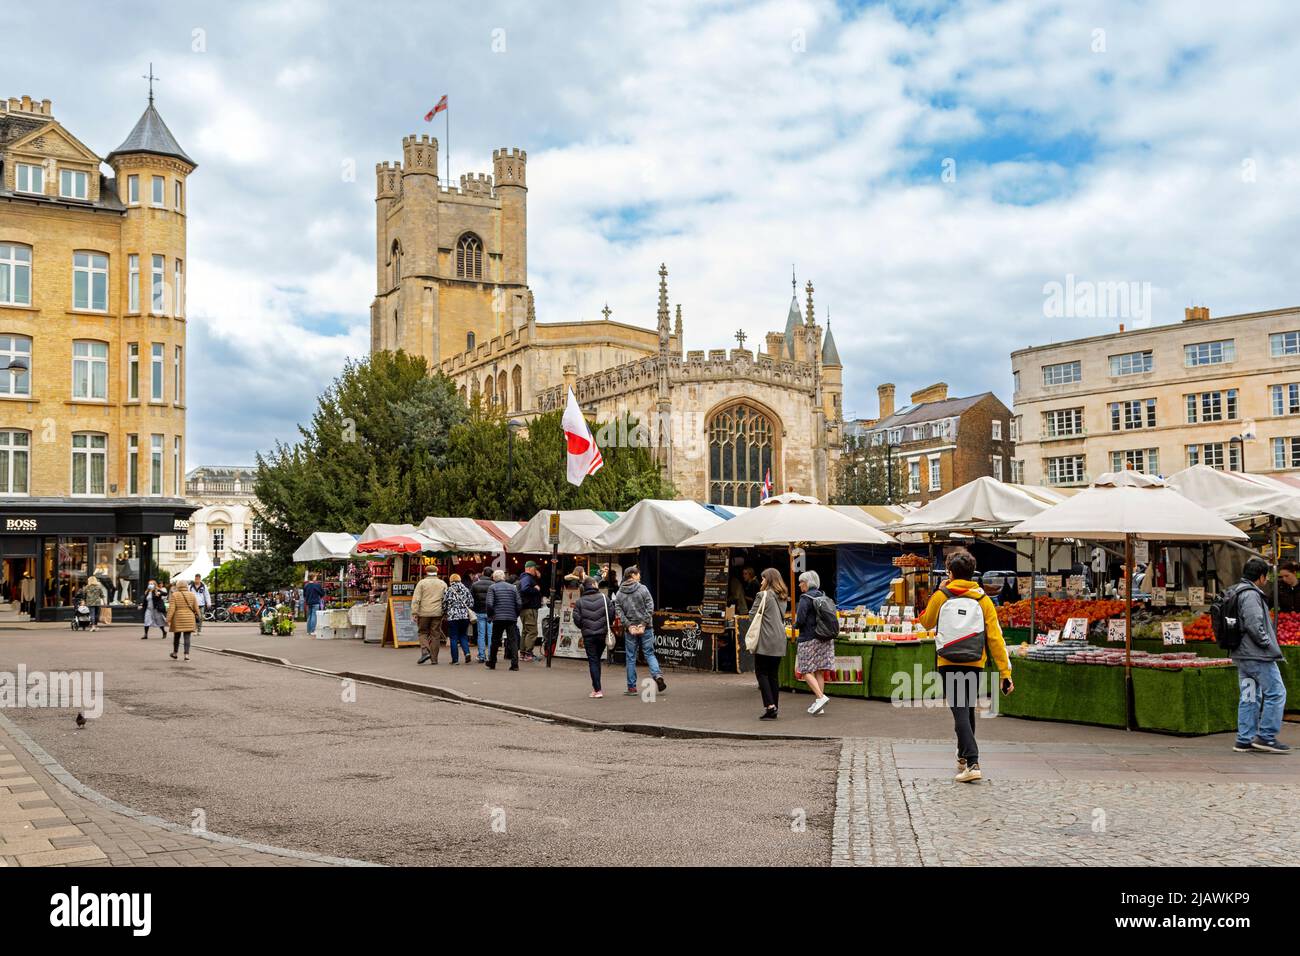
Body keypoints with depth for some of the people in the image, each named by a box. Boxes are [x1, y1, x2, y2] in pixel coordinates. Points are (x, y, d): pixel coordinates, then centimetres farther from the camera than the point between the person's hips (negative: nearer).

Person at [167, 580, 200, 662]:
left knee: (176, 636, 14)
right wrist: (197, 616, 20)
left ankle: (175, 653, 26)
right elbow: (196, 608, 5)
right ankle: (187, 655, -6)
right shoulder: (192, 595, 2)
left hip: (178, 618, -1)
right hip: (189, 619, 1)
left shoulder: (175, 595, -5)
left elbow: (171, 608, -10)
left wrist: (168, 620, -8)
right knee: (187, 637, 1)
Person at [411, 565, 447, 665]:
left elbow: (416, 599, -4)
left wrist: (414, 613, -4)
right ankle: (434, 658, 7)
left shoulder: (422, 583, 2)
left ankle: (425, 651, -9)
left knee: (423, 632, 12)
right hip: (437, 613, 2)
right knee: (435, 635, 6)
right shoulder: (443, 584, 10)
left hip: (424, 613, -2)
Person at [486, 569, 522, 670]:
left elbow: (489, 604, -8)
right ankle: (515, 664, -6)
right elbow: (518, 604, 4)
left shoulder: (492, 588, 1)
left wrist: (490, 615, 5)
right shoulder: (513, 587, 9)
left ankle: (492, 664, 19)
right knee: (513, 641, 2)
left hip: (498, 619, -1)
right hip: (512, 618, 2)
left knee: (495, 641, 10)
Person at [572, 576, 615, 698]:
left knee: (593, 661, 2)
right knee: (597, 659, 17)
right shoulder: (604, 598, -1)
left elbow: (577, 620, -5)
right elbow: (611, 614, -3)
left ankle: (597, 690, -4)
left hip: (588, 636, -2)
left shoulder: (579, 602, -2)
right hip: (603, 633, 2)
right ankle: (596, 687, 20)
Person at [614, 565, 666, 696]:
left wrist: (629, 626, -7)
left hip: (629, 629, 2)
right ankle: (657, 675, -15)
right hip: (645, 628, -2)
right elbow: (650, 607, -10)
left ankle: (632, 687, 9)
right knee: (649, 653, 8)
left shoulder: (620, 593, 4)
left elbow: (619, 611, -4)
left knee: (631, 658, 8)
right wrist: (643, 624, -9)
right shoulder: (642, 588, -4)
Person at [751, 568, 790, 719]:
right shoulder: (783, 598, 13)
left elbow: (753, 614, -6)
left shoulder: (763, 595, -10)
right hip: (780, 641, 7)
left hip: (765, 641, -7)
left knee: (761, 673, 0)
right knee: (774, 674, 11)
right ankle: (774, 709, 11)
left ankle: (770, 706, -11)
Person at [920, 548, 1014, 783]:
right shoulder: (983, 600, 0)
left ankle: (972, 763, -20)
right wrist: (1005, 672, -3)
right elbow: (995, 637, -4)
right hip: (975, 664, 3)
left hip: (949, 664, -3)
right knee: (968, 711, 20)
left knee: (960, 713, -6)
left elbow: (926, 622, 14)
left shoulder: (941, 596, -3)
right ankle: (963, 757, 36)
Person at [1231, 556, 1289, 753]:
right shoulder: (1250, 594, -15)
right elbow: (1254, 624, -24)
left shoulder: (1237, 593, 17)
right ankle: (1266, 737, -1)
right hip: (1258, 656, -10)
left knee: (1249, 697, 11)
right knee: (1276, 693, -3)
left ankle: (1245, 740, 12)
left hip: (1242, 655, 10)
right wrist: (1268, 644, -12)